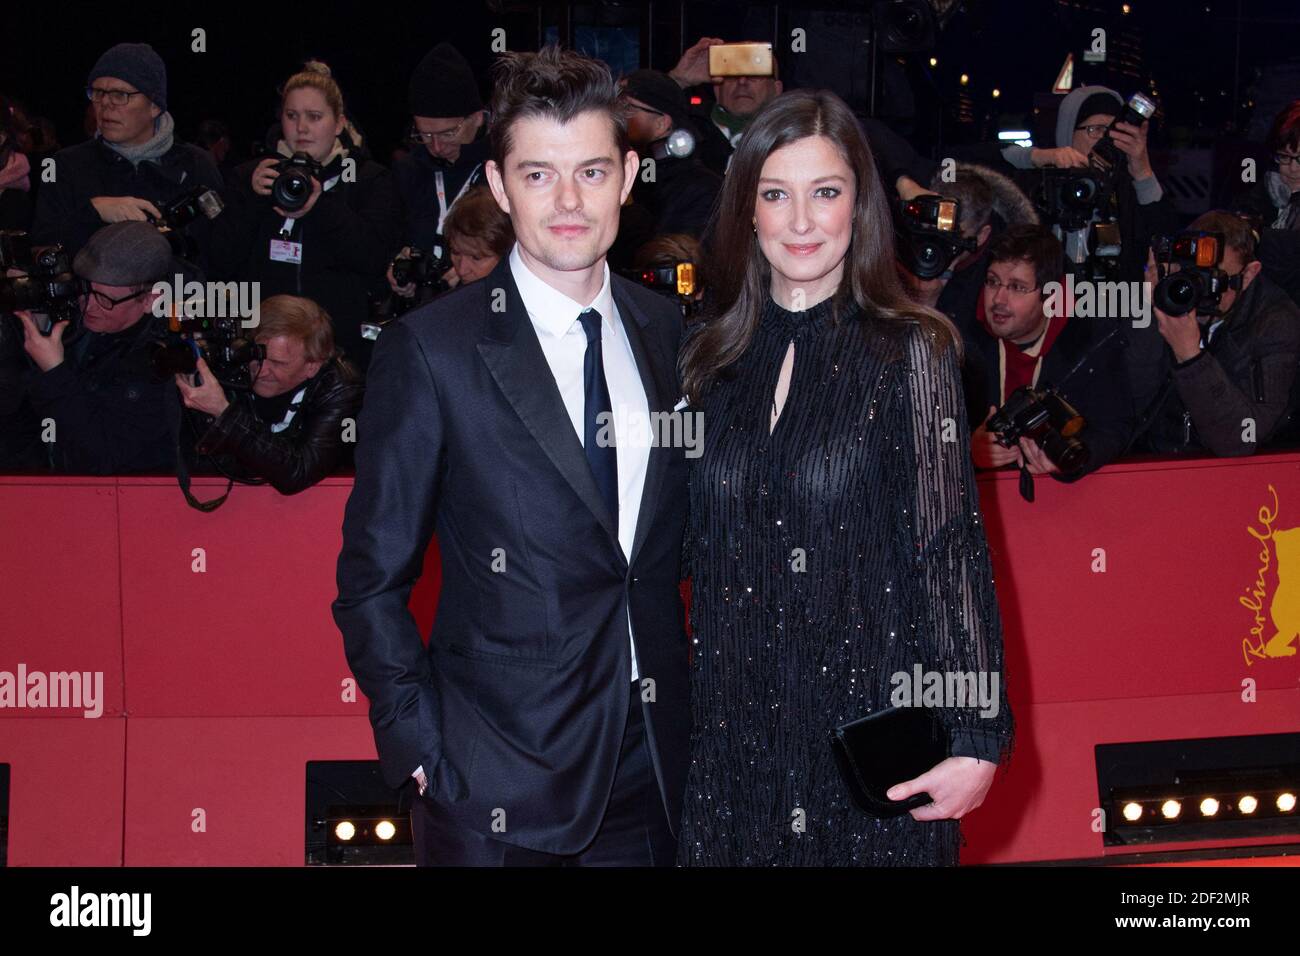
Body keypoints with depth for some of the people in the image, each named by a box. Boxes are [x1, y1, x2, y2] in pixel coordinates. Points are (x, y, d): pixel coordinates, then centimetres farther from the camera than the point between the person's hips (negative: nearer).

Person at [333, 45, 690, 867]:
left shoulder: (669, 334, 4)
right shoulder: (431, 351, -9)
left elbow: (689, 541, 11)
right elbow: (373, 580, -6)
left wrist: (705, 713, 4)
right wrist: (421, 752, -10)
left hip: (655, 772, 4)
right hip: (495, 796, -4)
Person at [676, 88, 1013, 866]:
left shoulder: (910, 353, -5)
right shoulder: (711, 359, 5)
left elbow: (951, 547, -8)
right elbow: (694, 550, 10)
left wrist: (977, 738, -12)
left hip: (873, 721, -3)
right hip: (732, 734, 3)